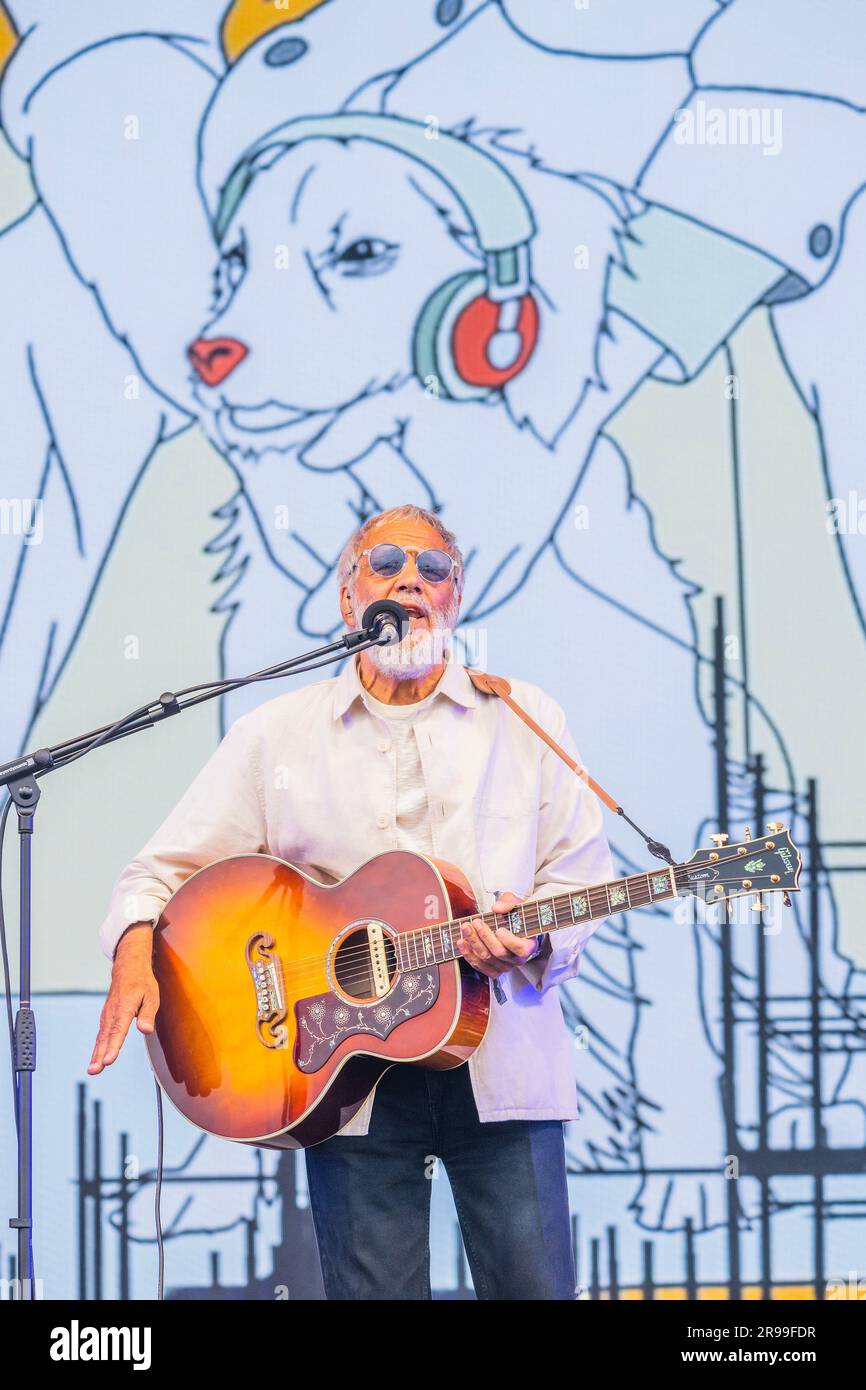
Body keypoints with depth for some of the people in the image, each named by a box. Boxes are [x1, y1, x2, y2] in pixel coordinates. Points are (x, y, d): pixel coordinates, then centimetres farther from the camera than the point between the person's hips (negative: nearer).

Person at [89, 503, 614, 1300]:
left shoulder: (525, 719, 11)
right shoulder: (277, 734, 10)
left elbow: (581, 874, 8)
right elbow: (166, 870, 10)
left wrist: (534, 940, -13)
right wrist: (137, 947, -12)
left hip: (500, 1063, 0)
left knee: (534, 1286, -5)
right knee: (374, 1291, -3)